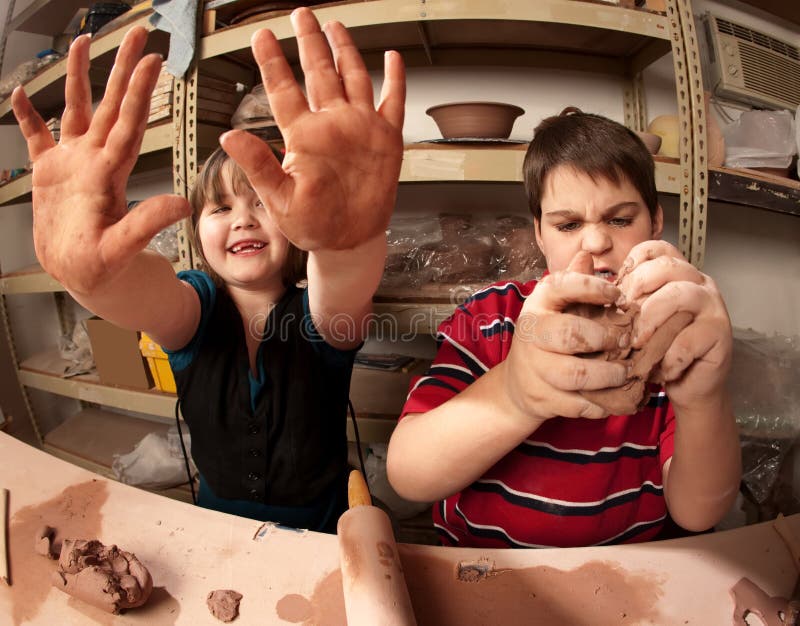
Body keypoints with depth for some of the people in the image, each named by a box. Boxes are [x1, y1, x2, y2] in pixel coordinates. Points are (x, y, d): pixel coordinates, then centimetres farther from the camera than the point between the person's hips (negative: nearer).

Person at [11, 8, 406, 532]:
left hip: (321, 534, -1)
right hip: (216, 531, 2)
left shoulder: (319, 314, -11)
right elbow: (143, 295, -28)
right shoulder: (195, 308, -6)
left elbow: (344, 292, -33)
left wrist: (349, 234, -55)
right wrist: (83, 266, -49)